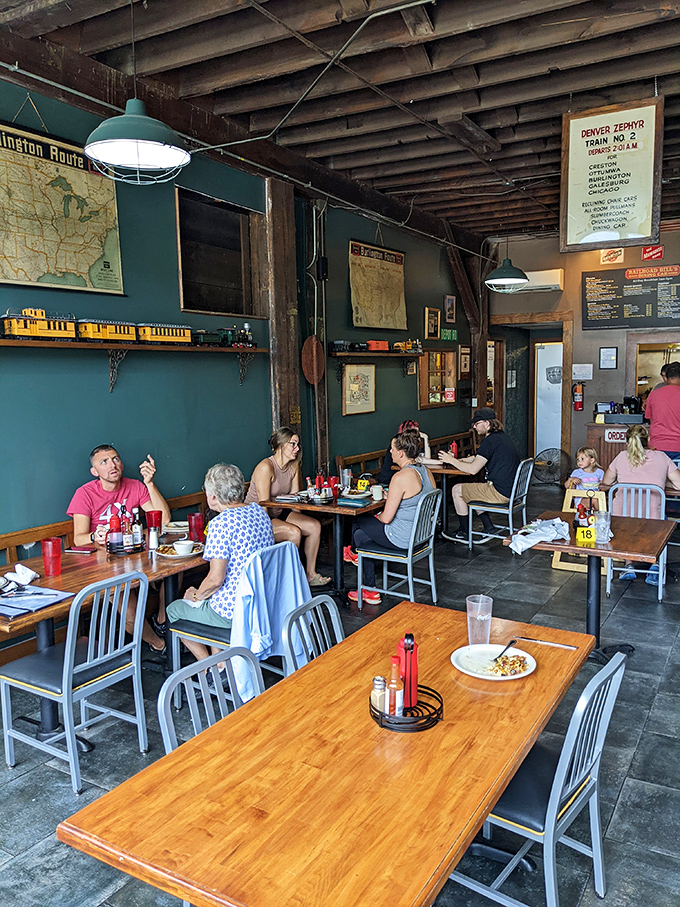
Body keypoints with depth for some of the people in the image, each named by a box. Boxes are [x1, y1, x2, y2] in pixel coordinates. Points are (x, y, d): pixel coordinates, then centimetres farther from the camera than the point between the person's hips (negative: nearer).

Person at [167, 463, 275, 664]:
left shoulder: (222, 522, -22)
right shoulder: (258, 511, 3)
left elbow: (216, 579, -23)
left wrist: (196, 596, -1)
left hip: (233, 610, -8)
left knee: (174, 609, 17)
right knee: (208, 596, 33)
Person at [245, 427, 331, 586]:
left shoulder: (293, 466, 4)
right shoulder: (266, 467, -21)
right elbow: (263, 504, -23)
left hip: (278, 514, 8)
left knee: (315, 526, -7)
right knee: (293, 532, -28)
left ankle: (311, 574, 1)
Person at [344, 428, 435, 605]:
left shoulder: (401, 477, -26)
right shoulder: (426, 471, 1)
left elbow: (386, 518, -23)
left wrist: (377, 516, 0)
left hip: (401, 539, -9)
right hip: (421, 534, 9)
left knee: (358, 521, 14)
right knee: (361, 535, 20)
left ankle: (353, 551, 48)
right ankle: (370, 591, 26)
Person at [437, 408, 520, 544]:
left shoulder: (490, 441, -17)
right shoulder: (503, 436, 14)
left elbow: (473, 469, -19)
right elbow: (478, 458, 23)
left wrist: (451, 460, -6)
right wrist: (456, 460, 17)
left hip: (500, 493, -10)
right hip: (511, 490, 10)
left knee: (457, 490, 3)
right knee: (472, 489, 27)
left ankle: (464, 533, 15)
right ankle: (489, 528, 19)